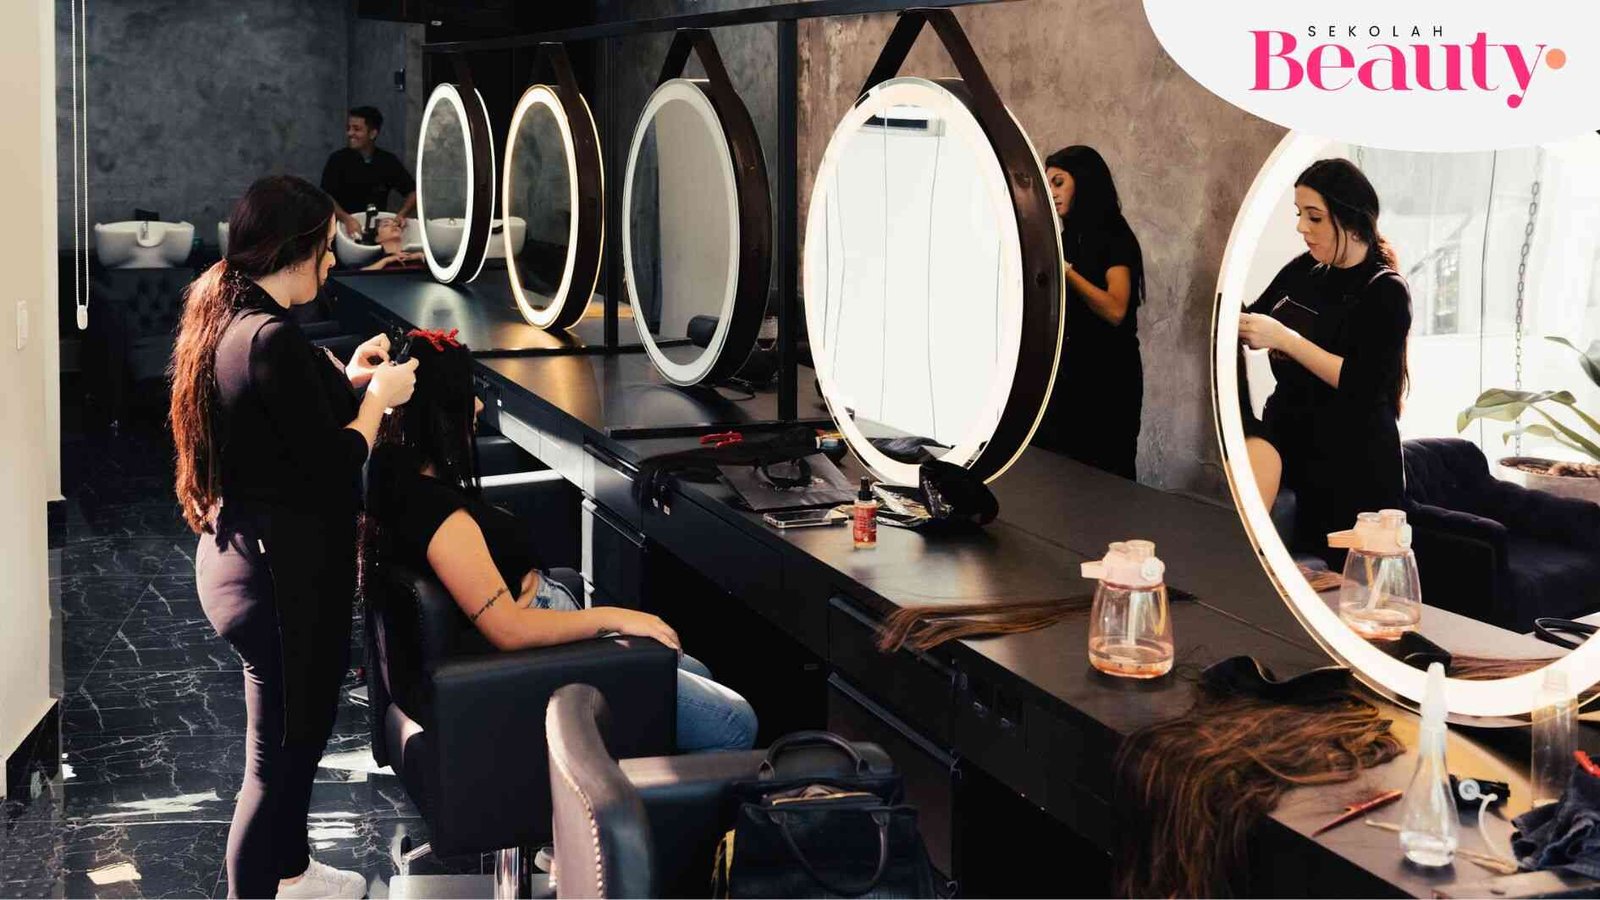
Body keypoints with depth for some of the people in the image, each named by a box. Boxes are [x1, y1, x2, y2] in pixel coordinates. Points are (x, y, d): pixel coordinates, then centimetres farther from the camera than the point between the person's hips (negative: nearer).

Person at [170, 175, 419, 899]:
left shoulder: (222, 319, 6)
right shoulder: (273, 339, -24)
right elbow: (334, 466, -22)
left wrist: (342, 379, 11)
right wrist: (377, 397, -8)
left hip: (242, 554, 11)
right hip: (283, 573, -11)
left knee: (298, 730, 25)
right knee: (278, 755, 1)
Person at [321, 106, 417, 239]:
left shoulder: (388, 161, 5)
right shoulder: (338, 159, -1)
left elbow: (414, 192, 8)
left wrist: (401, 215, -12)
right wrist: (347, 219, -27)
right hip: (345, 226, -2)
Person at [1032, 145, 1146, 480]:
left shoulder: (1115, 238, -9)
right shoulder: (1068, 238, 12)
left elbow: (1115, 310, -23)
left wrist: (1064, 269, -22)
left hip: (1106, 378, -7)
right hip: (1066, 374, 7)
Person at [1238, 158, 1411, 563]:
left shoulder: (1385, 291, -7)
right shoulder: (1304, 269, 8)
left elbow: (1361, 384, -18)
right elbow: (1252, 323, 23)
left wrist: (1284, 338, -20)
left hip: (1354, 460, -3)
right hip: (1292, 430, 3)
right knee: (1253, 445, -30)